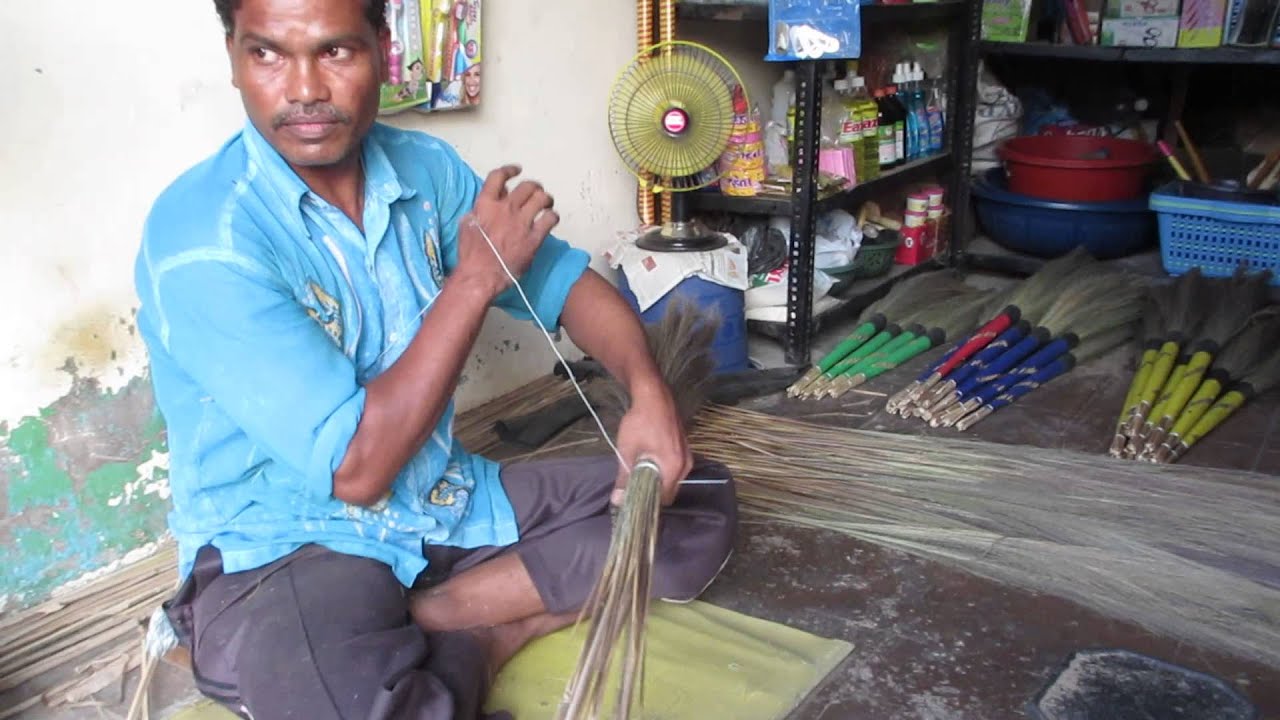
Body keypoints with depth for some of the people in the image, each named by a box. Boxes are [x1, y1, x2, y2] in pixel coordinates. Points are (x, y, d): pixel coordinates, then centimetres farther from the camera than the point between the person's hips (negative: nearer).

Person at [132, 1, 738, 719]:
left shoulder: (426, 169, -3)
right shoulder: (199, 237, -22)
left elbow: (567, 280, 5)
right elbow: (357, 468, -25)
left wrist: (649, 391, -15)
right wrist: (477, 274, -21)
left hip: (447, 503, 6)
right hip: (280, 544, -6)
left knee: (699, 503, 0)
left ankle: (429, 623, -8)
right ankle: (474, 645, -4)